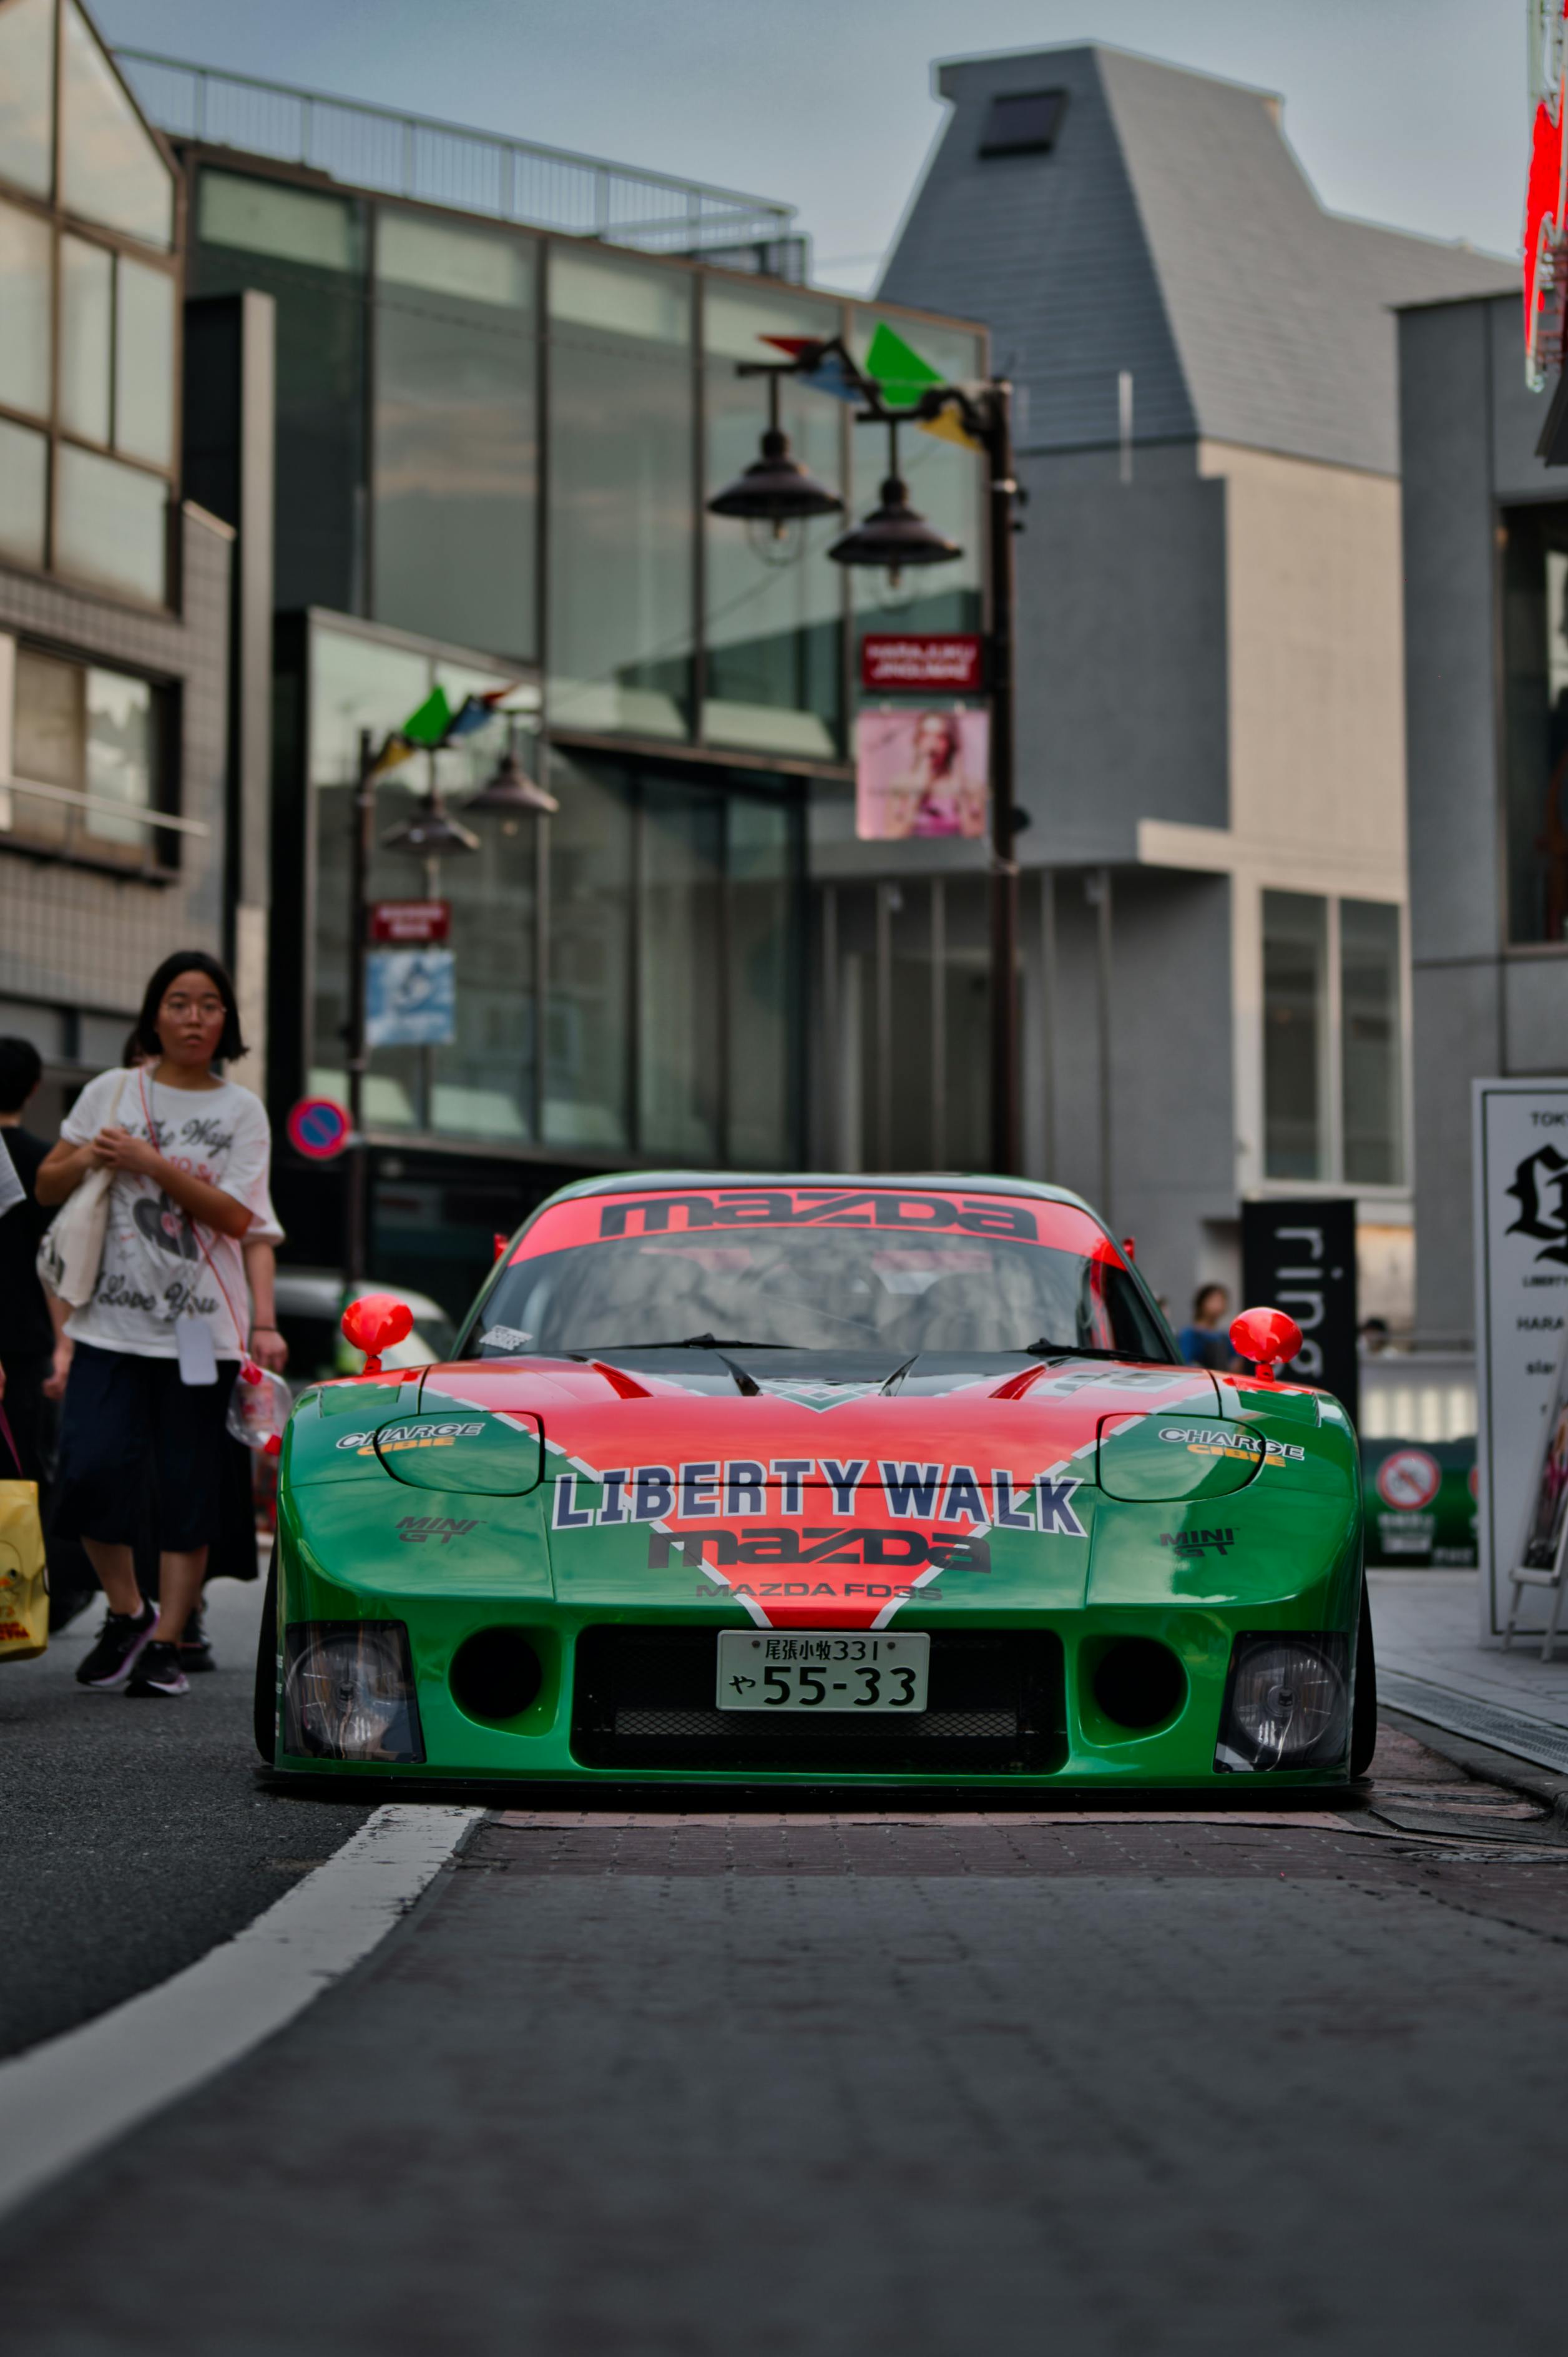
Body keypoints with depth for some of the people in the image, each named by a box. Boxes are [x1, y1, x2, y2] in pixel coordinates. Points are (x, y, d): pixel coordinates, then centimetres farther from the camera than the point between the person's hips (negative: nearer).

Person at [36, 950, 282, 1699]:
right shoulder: (112, 1092, 10)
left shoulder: (241, 1110, 5)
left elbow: (238, 1218, -6)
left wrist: (151, 1163, -14)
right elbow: (48, 1185, 15)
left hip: (200, 1326, -1)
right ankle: (127, 1611, 11)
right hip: (112, 1320, 1)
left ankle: (166, 1640, 6)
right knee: (91, 1467, -11)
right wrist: (84, 1160, -8)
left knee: (188, 1488, -2)